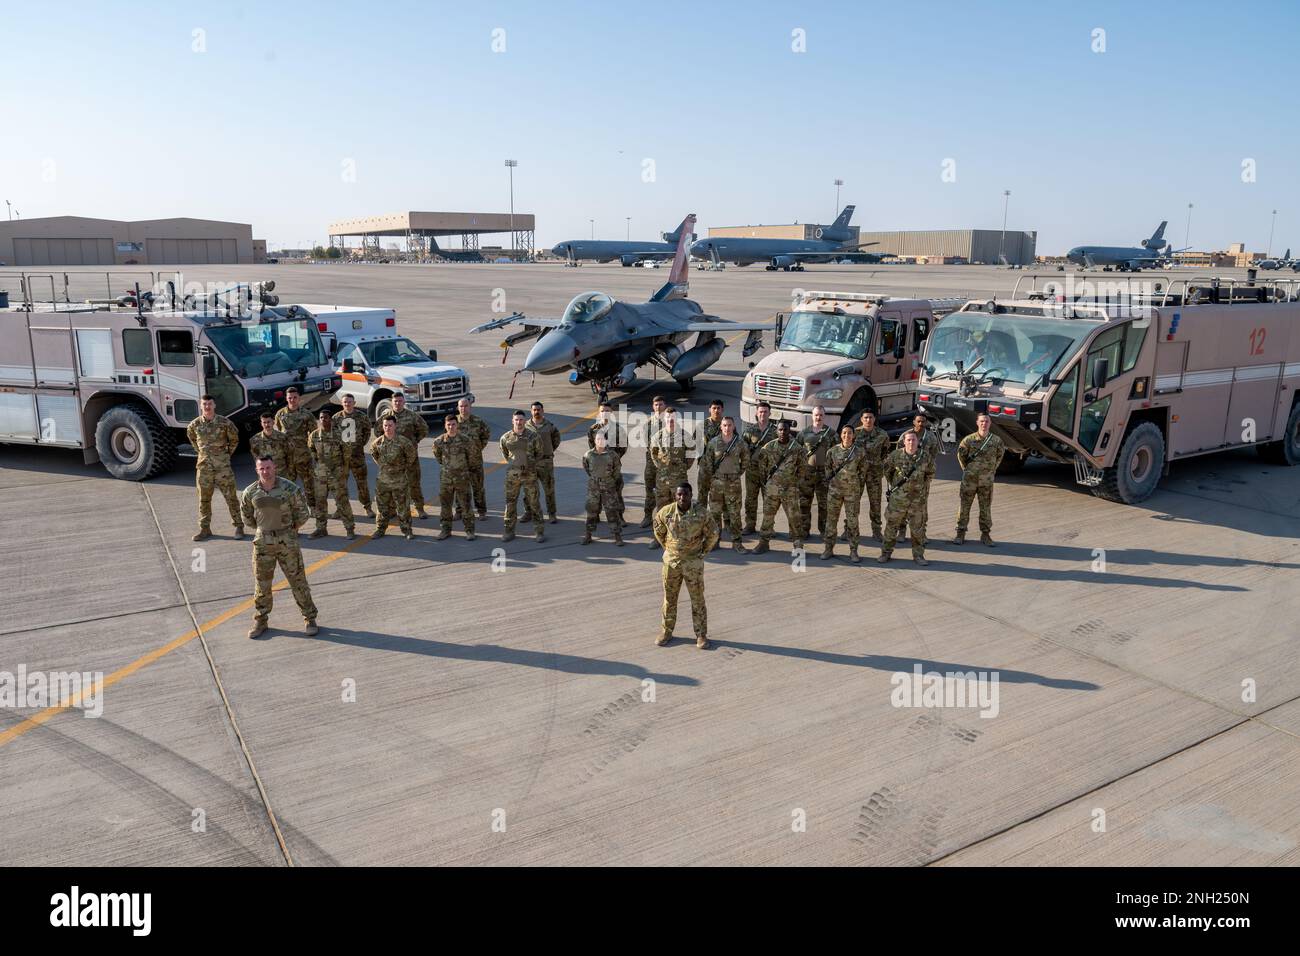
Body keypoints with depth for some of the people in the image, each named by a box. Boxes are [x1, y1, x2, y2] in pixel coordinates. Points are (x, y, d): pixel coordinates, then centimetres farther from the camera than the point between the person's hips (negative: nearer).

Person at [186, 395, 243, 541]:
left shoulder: (224, 422, -7)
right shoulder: (195, 424, 0)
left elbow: (234, 439, 7)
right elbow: (191, 437, 21)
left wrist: (228, 453, 6)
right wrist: (201, 451, 15)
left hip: (222, 465, -3)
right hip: (203, 466, 3)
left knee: (230, 496, 0)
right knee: (204, 499, 8)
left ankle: (239, 525, 9)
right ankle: (204, 528, 17)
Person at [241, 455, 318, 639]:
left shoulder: (289, 488, -11)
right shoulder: (250, 492, -3)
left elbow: (302, 513, 0)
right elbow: (246, 516, 14)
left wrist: (291, 529, 3)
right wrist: (263, 528, 12)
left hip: (287, 541, -2)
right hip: (262, 542, 2)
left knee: (297, 580, 3)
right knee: (262, 583, 9)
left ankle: (309, 618, 15)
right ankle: (260, 621, 23)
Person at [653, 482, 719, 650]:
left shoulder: (701, 514, -14)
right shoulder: (666, 512, -9)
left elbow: (713, 534, 1)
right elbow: (659, 530, 11)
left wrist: (703, 552, 4)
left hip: (693, 564, -2)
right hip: (671, 562, 2)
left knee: (697, 599, 6)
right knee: (669, 598, 12)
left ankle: (701, 635, 17)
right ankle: (666, 632, 26)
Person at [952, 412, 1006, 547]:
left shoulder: (996, 441, -1)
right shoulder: (969, 439, -4)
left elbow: (1000, 456, 16)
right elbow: (961, 454, 9)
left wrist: (992, 469, 14)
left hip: (987, 480, 1)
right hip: (969, 479, -1)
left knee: (986, 508, 7)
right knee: (964, 506, 2)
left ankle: (985, 535, 17)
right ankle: (960, 534, 10)